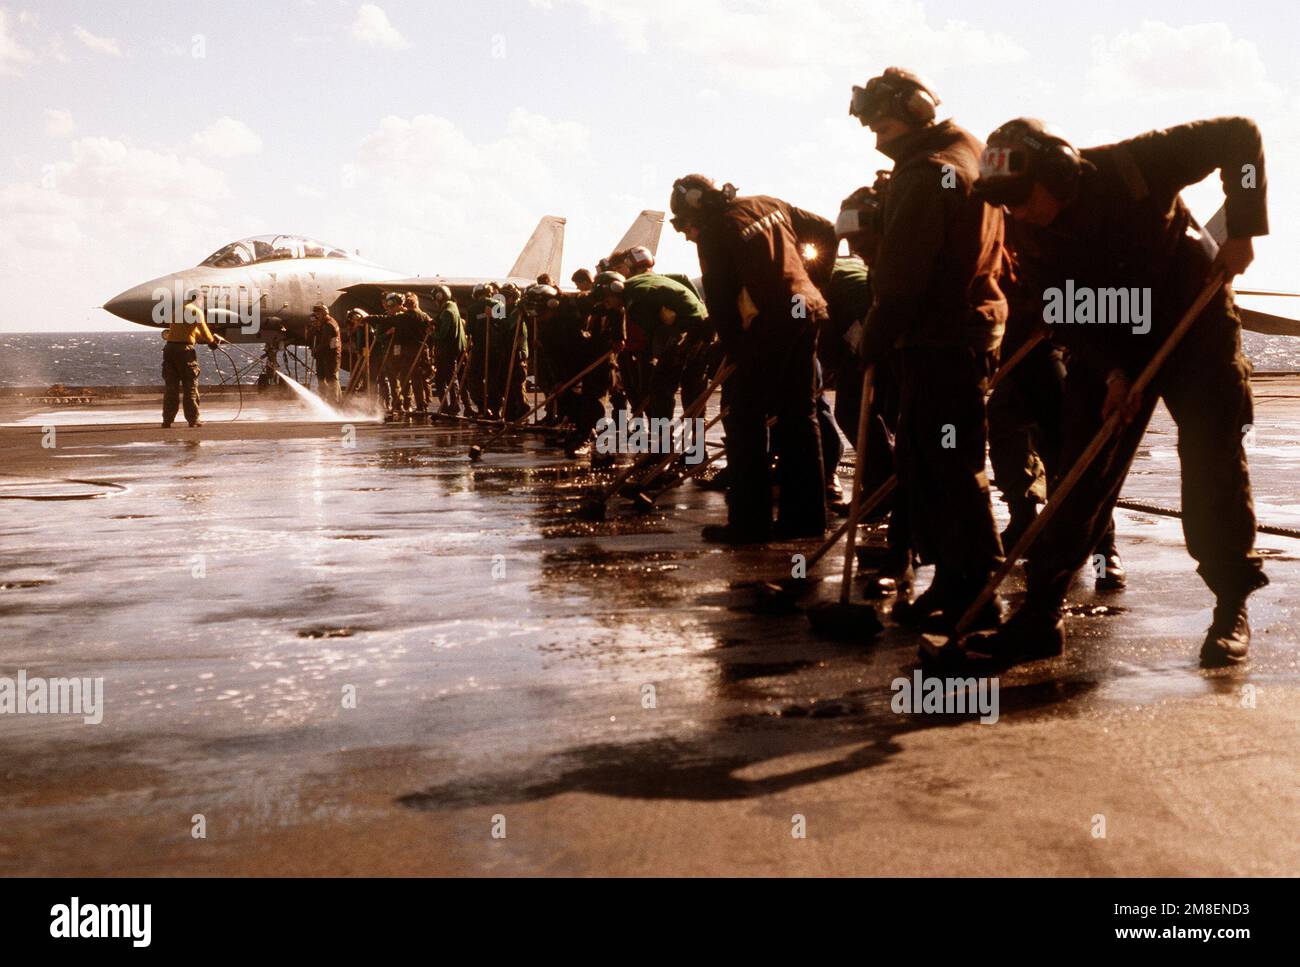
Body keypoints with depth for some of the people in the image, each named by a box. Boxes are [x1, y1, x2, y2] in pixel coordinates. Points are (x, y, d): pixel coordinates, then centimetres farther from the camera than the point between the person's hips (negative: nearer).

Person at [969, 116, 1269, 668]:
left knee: (1212, 463, -5)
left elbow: (1240, 136, -16)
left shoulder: (1133, 165, -24)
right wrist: (1111, 371, -23)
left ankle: (1232, 609, 9)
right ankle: (1041, 611, -3)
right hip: (1108, 347, 3)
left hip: (1195, 327, -2)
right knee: (1081, 473, -5)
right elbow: (1063, 315, -10)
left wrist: (1243, 230, -22)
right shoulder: (1028, 236, -13)